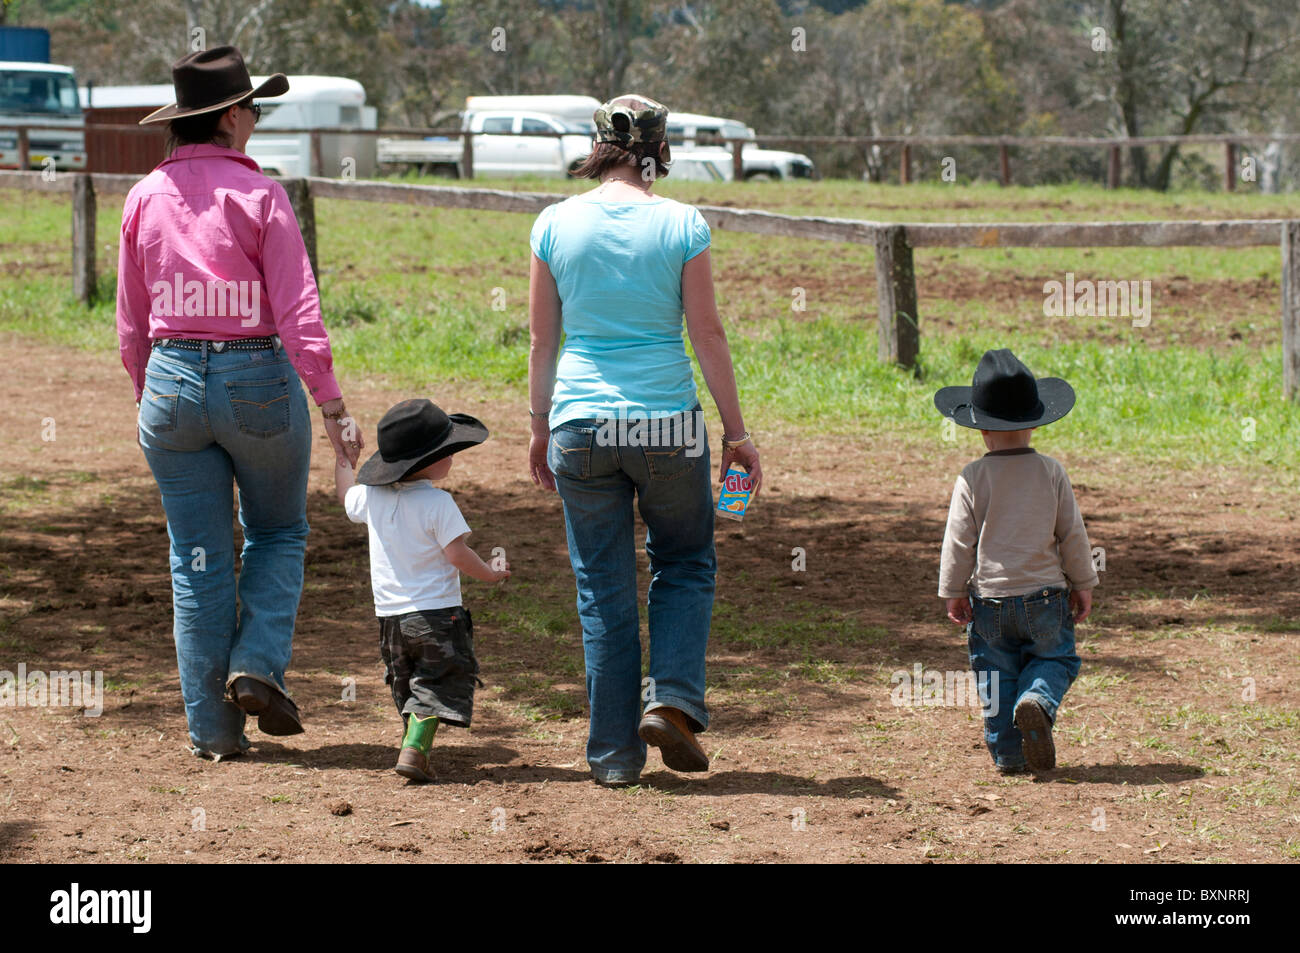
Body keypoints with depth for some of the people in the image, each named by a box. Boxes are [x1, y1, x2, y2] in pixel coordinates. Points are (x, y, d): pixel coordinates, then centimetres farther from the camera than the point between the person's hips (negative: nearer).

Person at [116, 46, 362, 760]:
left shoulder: (144, 199, 4)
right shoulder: (258, 195, -9)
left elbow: (131, 326, 10)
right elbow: (297, 312, -13)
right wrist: (333, 408, -12)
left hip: (172, 381, 3)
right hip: (256, 379, -3)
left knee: (197, 559, 7)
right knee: (278, 534, 18)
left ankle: (212, 727, 7)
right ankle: (257, 666, 0)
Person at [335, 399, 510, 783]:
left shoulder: (372, 498, 4)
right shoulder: (438, 503, -15)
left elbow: (347, 496, 26)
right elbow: (457, 553, -17)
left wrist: (344, 455, 41)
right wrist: (490, 574, -1)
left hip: (390, 616, 6)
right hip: (436, 611, -6)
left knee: (406, 685, 19)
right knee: (439, 682, -4)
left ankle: (414, 744, 18)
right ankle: (414, 748, -19)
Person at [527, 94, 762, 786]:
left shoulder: (556, 224, 0)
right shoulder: (682, 226, -4)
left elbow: (543, 340, 5)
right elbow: (707, 334, -3)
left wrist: (541, 429, 16)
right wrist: (737, 430, 5)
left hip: (581, 425, 1)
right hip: (667, 427, -1)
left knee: (603, 591, 9)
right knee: (685, 566, 19)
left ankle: (615, 752, 10)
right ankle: (673, 700, 1)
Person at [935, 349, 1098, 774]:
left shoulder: (972, 478, -7)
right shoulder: (1051, 472, -3)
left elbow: (959, 540, -5)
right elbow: (1072, 533, 2)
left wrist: (953, 591, 6)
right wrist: (1082, 584, 13)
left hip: (990, 598, 0)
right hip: (1045, 595, 0)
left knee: (997, 675, 10)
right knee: (1055, 658, 14)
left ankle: (1007, 753, 7)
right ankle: (1037, 700, -16)